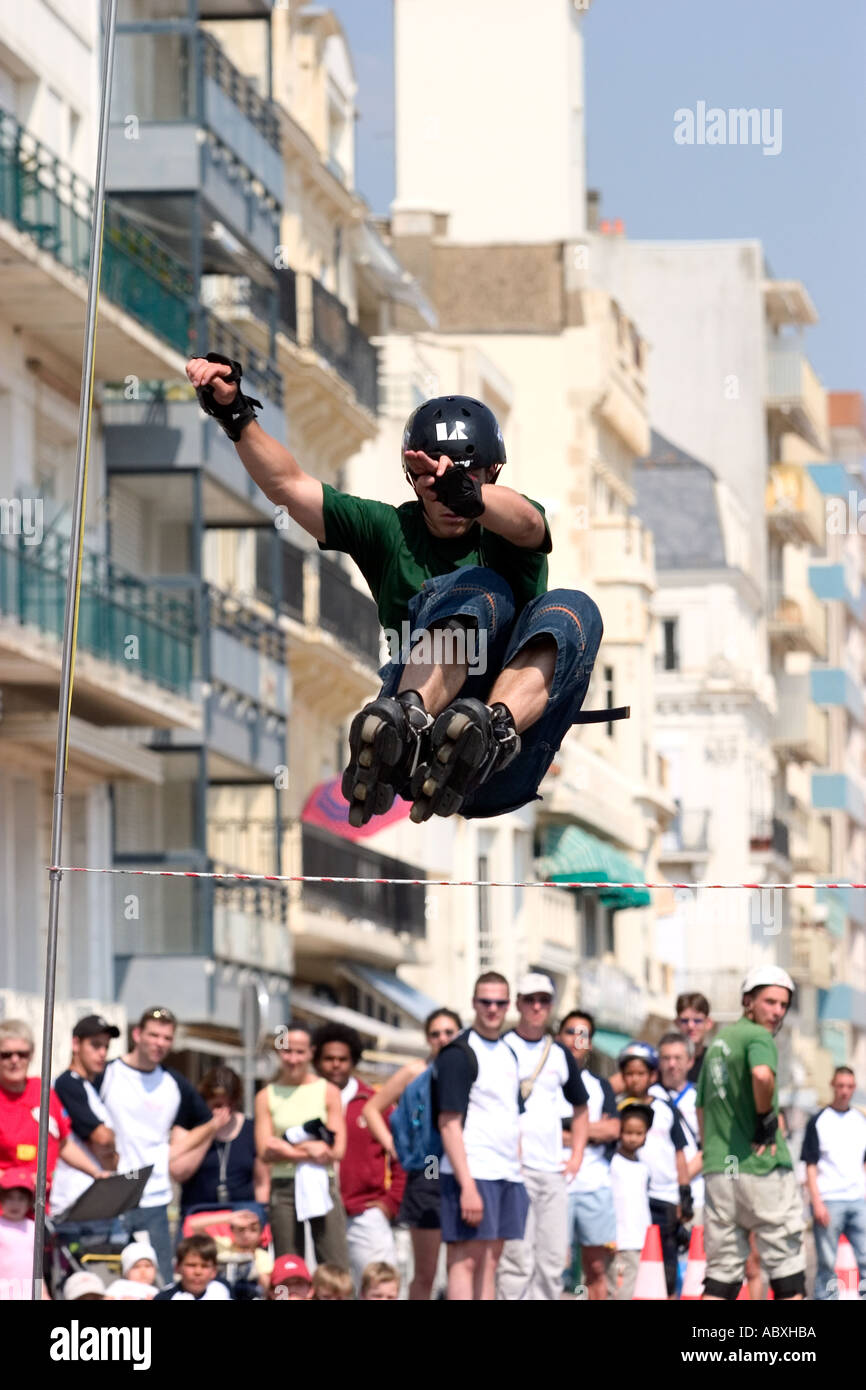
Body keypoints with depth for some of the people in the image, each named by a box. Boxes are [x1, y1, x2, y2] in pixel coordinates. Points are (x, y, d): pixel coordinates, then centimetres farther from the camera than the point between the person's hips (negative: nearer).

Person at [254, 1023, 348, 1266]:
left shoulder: (327, 1091, 6)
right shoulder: (266, 1097, 8)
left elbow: (337, 1150, -2)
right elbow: (265, 1152, -1)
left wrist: (287, 1147, -8)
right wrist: (309, 1151, -11)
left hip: (322, 1185, -1)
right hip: (284, 1189, 1)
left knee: (336, 1270, -8)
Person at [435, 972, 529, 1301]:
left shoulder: (508, 1053, 17)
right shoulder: (459, 1053, -8)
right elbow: (449, 1123, -13)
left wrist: (518, 1167, 13)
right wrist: (467, 1186, -20)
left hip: (508, 1174, 8)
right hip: (472, 1174, -8)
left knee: (490, 1261, 8)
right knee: (466, 1260, -9)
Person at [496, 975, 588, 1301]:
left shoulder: (560, 1055, 14)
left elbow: (580, 1108, 26)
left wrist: (577, 1156, 14)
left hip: (553, 1172, 5)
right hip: (512, 1169, -5)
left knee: (553, 1259, 5)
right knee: (517, 1258, -12)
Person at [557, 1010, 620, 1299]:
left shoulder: (600, 1086, 18)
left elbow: (613, 1130, 3)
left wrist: (569, 1126, -5)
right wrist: (593, 1131, -5)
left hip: (597, 1185, 3)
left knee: (597, 1268, 3)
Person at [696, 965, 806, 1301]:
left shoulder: (717, 1043, 19)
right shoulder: (758, 1036, -7)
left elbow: (701, 1108, 24)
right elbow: (762, 1074, -30)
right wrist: (767, 1118, -15)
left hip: (718, 1171, 7)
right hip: (762, 1168, -7)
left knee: (722, 1273, 6)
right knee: (786, 1265, 2)